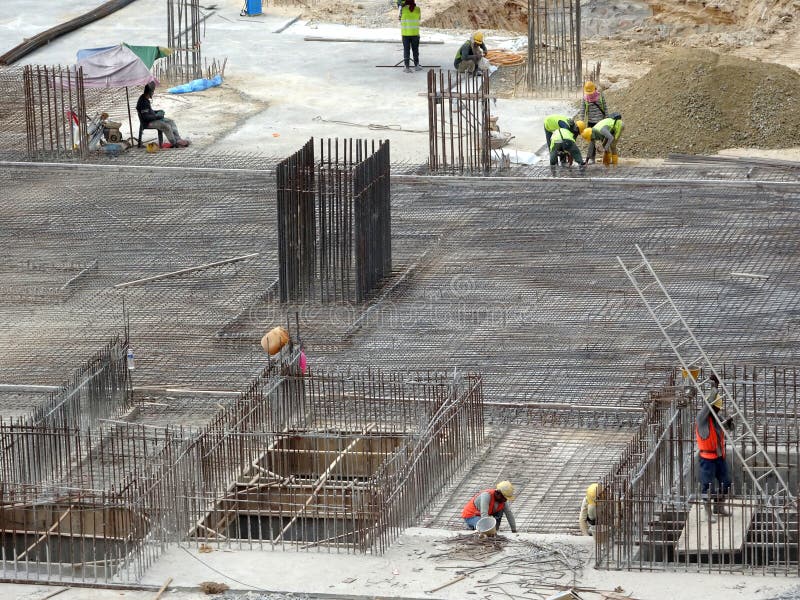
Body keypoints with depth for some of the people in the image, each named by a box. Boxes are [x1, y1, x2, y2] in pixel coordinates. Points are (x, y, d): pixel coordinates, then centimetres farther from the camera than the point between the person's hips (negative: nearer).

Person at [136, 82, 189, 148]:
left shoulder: (146, 99, 10)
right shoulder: (143, 102, -22)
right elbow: (145, 117, -26)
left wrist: (158, 112, 10)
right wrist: (157, 116, -17)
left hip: (153, 118, 11)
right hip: (148, 123, -11)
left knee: (171, 122, 5)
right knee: (166, 126, -24)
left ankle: (178, 139, -1)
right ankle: (174, 143, -11)